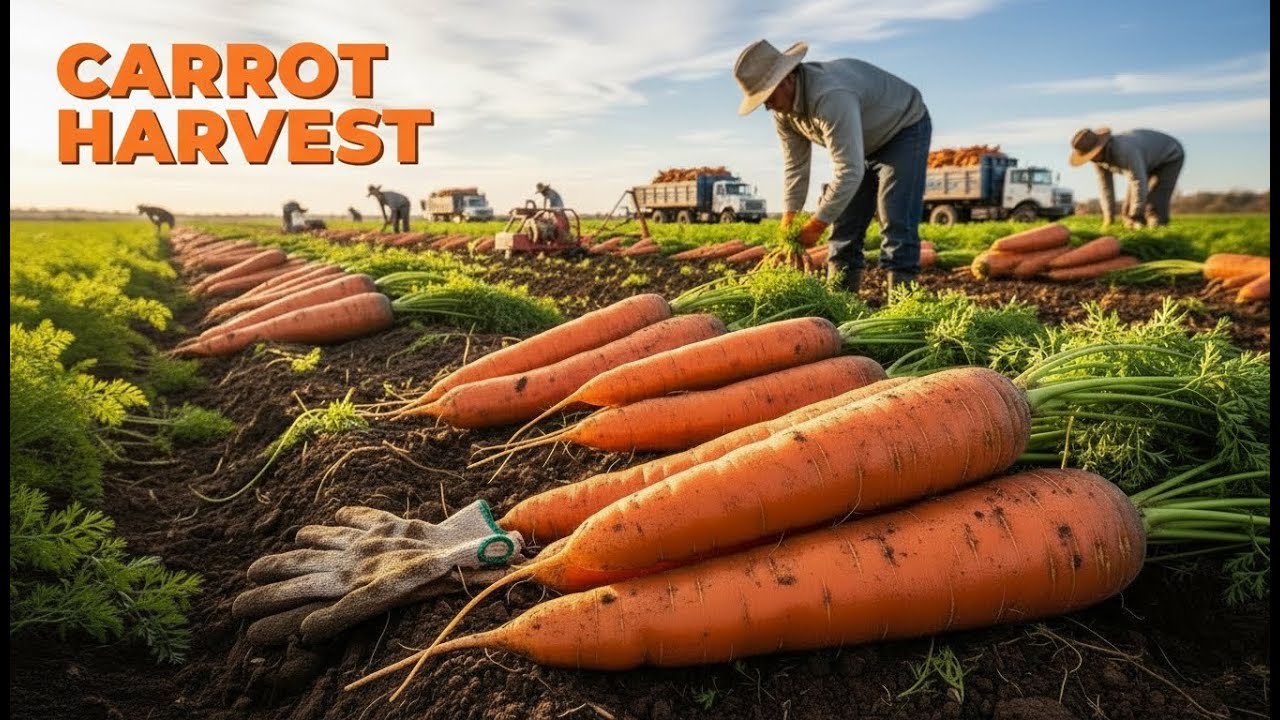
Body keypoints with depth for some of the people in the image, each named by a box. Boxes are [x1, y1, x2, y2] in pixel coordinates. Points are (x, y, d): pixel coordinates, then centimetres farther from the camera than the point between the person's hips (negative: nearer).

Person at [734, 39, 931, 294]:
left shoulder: (830, 97, -40)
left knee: (896, 222, -17)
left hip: (904, 129, -8)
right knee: (844, 224, 3)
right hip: (866, 143, 8)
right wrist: (787, 226, -10)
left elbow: (849, 171, -41)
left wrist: (815, 226, -34)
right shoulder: (783, 111, -11)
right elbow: (794, 166, -4)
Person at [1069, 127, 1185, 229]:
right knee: (1128, 210, 0)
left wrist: (1133, 218, -34)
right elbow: (1105, 186, -9)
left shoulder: (1124, 151, -44)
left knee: (1154, 207, -22)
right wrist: (1108, 217, -10)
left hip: (1169, 157, -8)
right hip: (1148, 162, 8)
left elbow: (1139, 184, -41)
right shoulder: (1098, 156, -17)